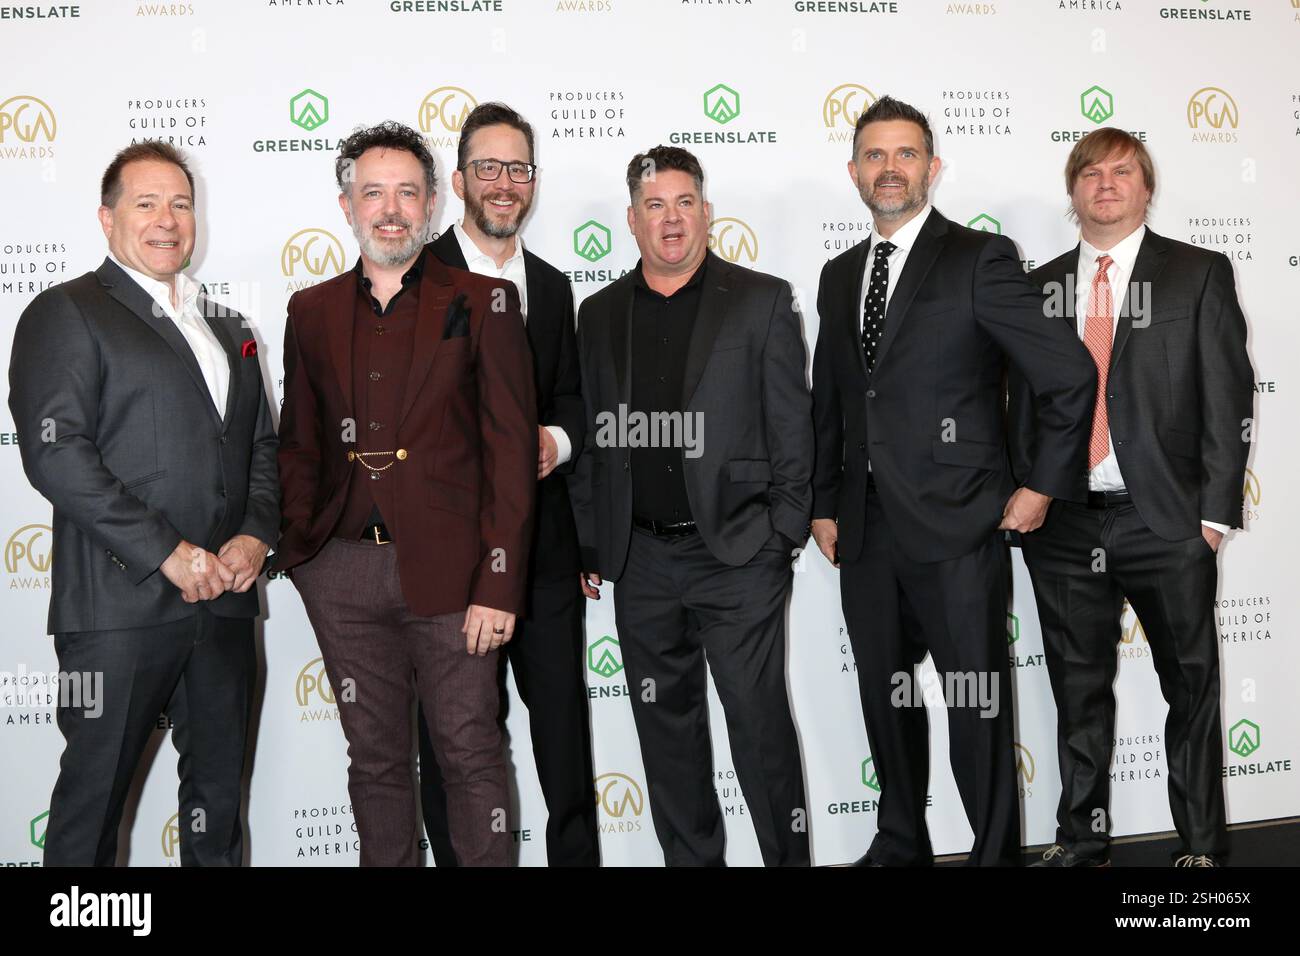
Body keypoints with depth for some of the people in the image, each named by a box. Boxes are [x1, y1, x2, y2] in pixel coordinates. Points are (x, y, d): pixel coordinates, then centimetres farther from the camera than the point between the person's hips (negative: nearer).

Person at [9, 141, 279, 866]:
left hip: (225, 601, 6)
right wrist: (168, 552, -16)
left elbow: (264, 446, 19)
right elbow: (55, 453, -13)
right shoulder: (67, 313, -1)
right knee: (94, 794, 4)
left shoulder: (229, 328, 19)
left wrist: (257, 534, -1)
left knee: (220, 793, 14)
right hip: (121, 607, -6)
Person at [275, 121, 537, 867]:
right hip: (345, 573, 4)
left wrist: (499, 583, -11)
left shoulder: (484, 302, -1)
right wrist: (298, 548, 3)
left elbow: (511, 448, -5)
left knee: (471, 754, 5)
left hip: (449, 571, -3)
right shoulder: (312, 311, 11)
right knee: (375, 758, 14)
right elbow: (300, 445, 16)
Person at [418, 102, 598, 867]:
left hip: (542, 538, 5)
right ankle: (459, 857, 23)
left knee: (563, 710, 12)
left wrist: (557, 440, -5)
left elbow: (572, 398, 15)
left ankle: (578, 852, 28)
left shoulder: (553, 286, 14)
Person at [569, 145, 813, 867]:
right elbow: (589, 442, 11)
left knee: (760, 722, 1)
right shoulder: (599, 315, 10)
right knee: (666, 728, 12)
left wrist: (784, 536, -6)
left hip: (738, 555, -3)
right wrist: (590, 549, 7)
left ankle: (789, 856, 18)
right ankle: (690, 860, 27)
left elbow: (790, 425, -1)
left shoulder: (762, 301, 1)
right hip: (641, 563, 4)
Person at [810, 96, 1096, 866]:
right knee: (885, 696, 15)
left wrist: (1043, 487, -6)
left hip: (958, 526, -6)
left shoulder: (979, 259, -6)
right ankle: (901, 845, 32)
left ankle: (997, 853, 19)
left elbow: (1071, 373, -7)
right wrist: (824, 503, 14)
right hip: (866, 531, 6)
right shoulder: (840, 276, 13)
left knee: (977, 705, 2)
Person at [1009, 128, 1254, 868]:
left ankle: (1203, 844, 22)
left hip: (1167, 521, -2)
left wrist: (1216, 508, -9)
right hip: (1062, 523, 3)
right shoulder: (1041, 286, 11)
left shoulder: (1201, 274, 3)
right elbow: (1024, 404, 10)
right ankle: (1082, 841, 24)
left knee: (1192, 687, 8)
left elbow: (1229, 397, -2)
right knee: (1079, 689, 11)